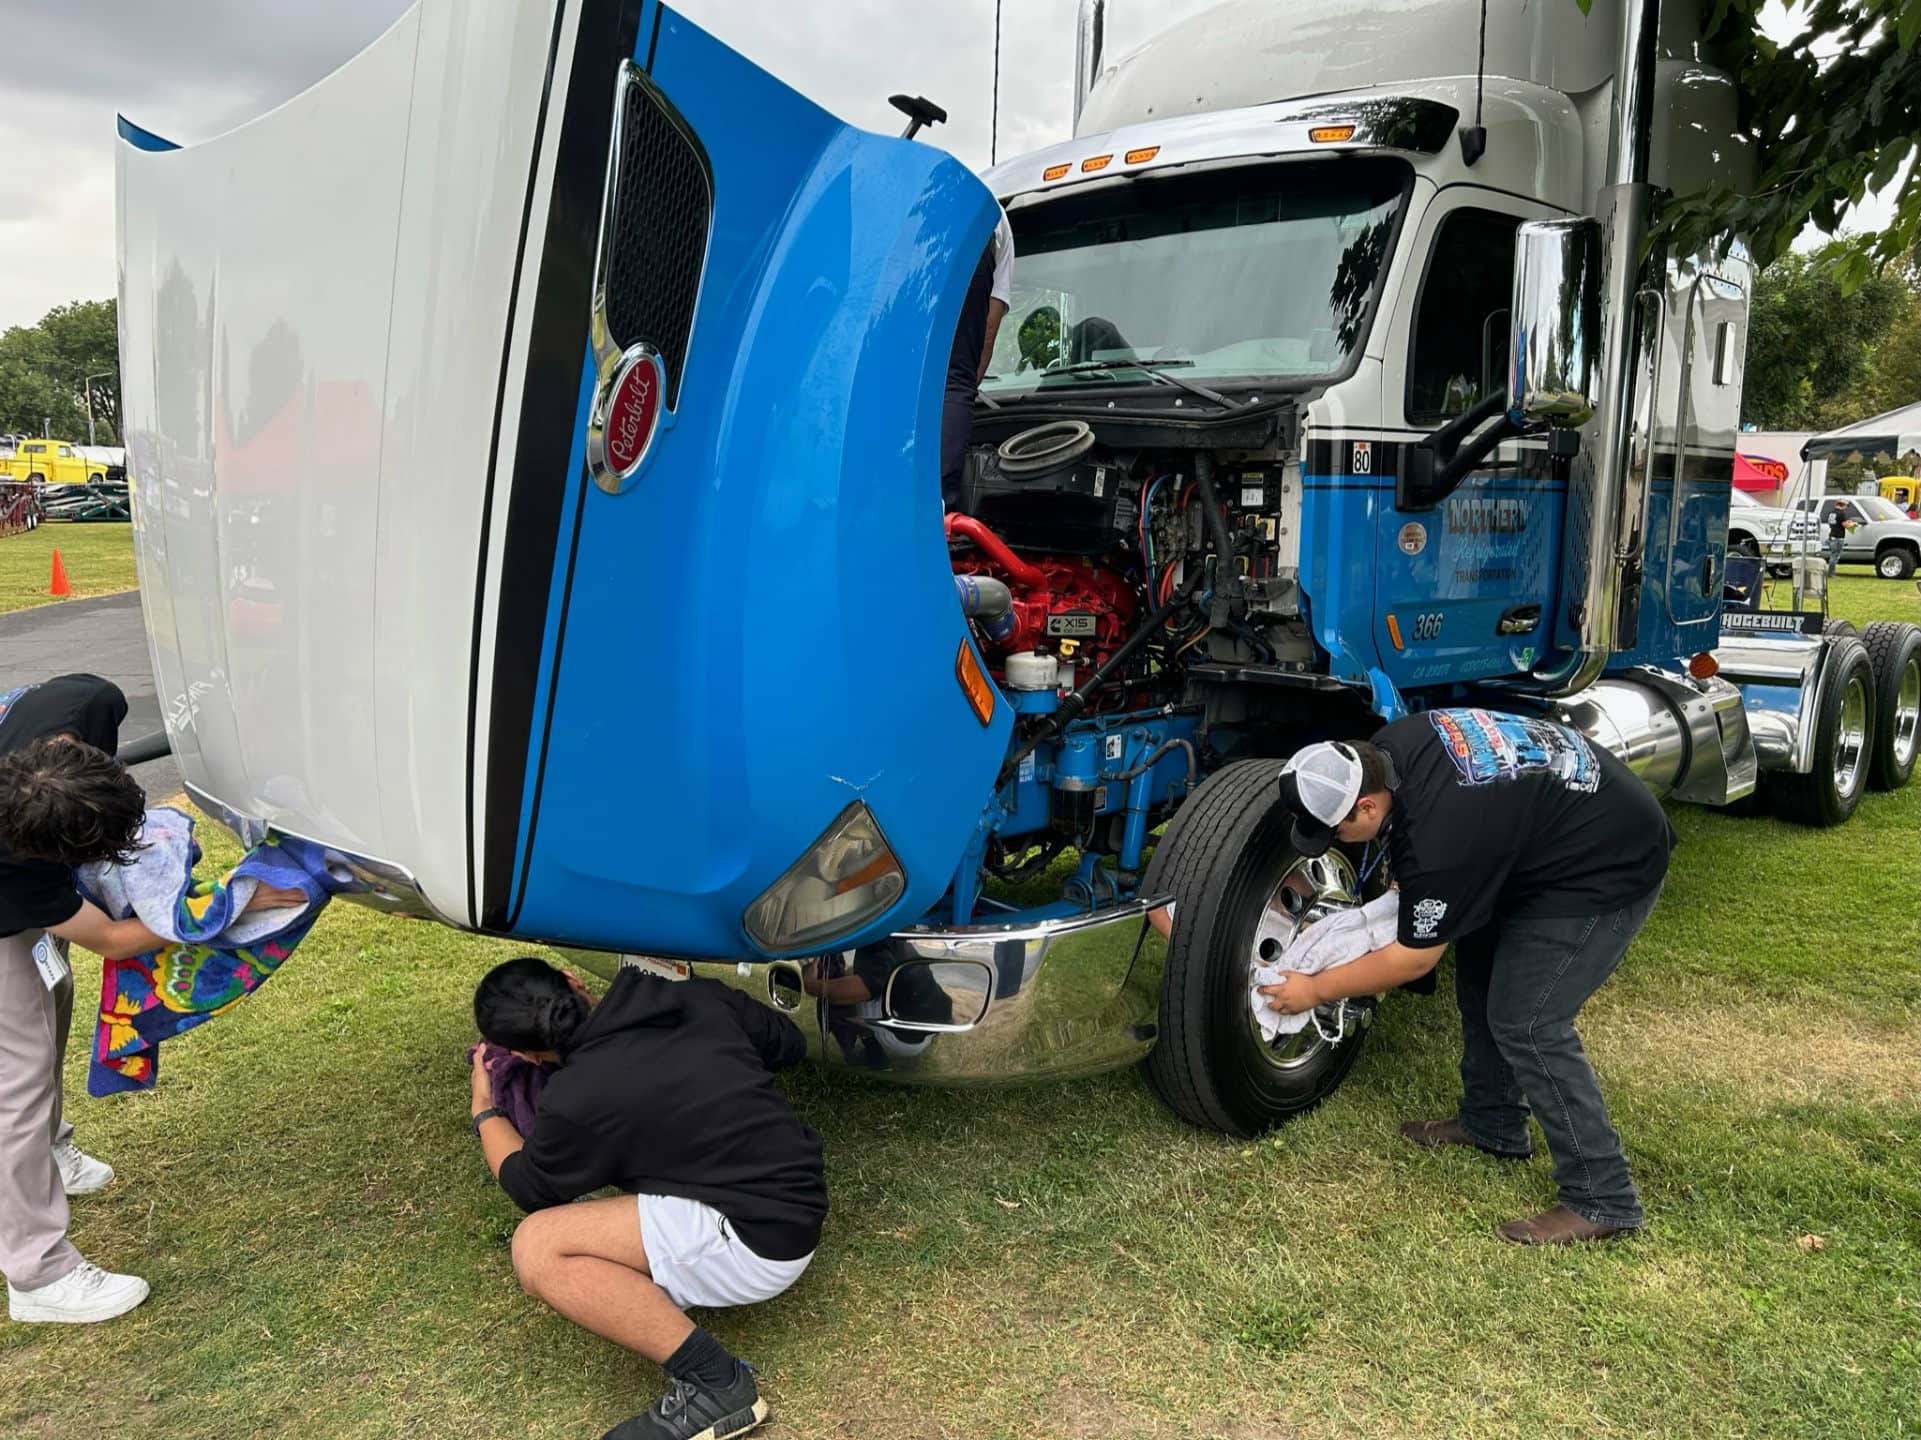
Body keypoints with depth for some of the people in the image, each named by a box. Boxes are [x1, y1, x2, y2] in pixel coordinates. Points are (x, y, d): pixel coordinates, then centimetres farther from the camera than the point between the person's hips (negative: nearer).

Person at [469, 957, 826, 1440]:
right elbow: (790, 1044, 17)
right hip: (801, 1196, 9)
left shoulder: (575, 1099, -15)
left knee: (536, 1249, -14)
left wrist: (484, 1111, 23)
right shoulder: (697, 997, 0)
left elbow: (531, 1189, 7)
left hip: (758, 1240, -8)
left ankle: (717, 1384, -11)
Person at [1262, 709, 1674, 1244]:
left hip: (1611, 867, -10)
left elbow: (1413, 959, -17)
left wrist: (1314, 990, -6)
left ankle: (1602, 1199, -2)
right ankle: (1492, 1123, 28)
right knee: (1481, 970, 14)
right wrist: (1412, 885, 10)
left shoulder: (1441, 840, -33)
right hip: (1558, 828, 10)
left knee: (1526, 1022, -11)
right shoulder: (1388, 747, -11)